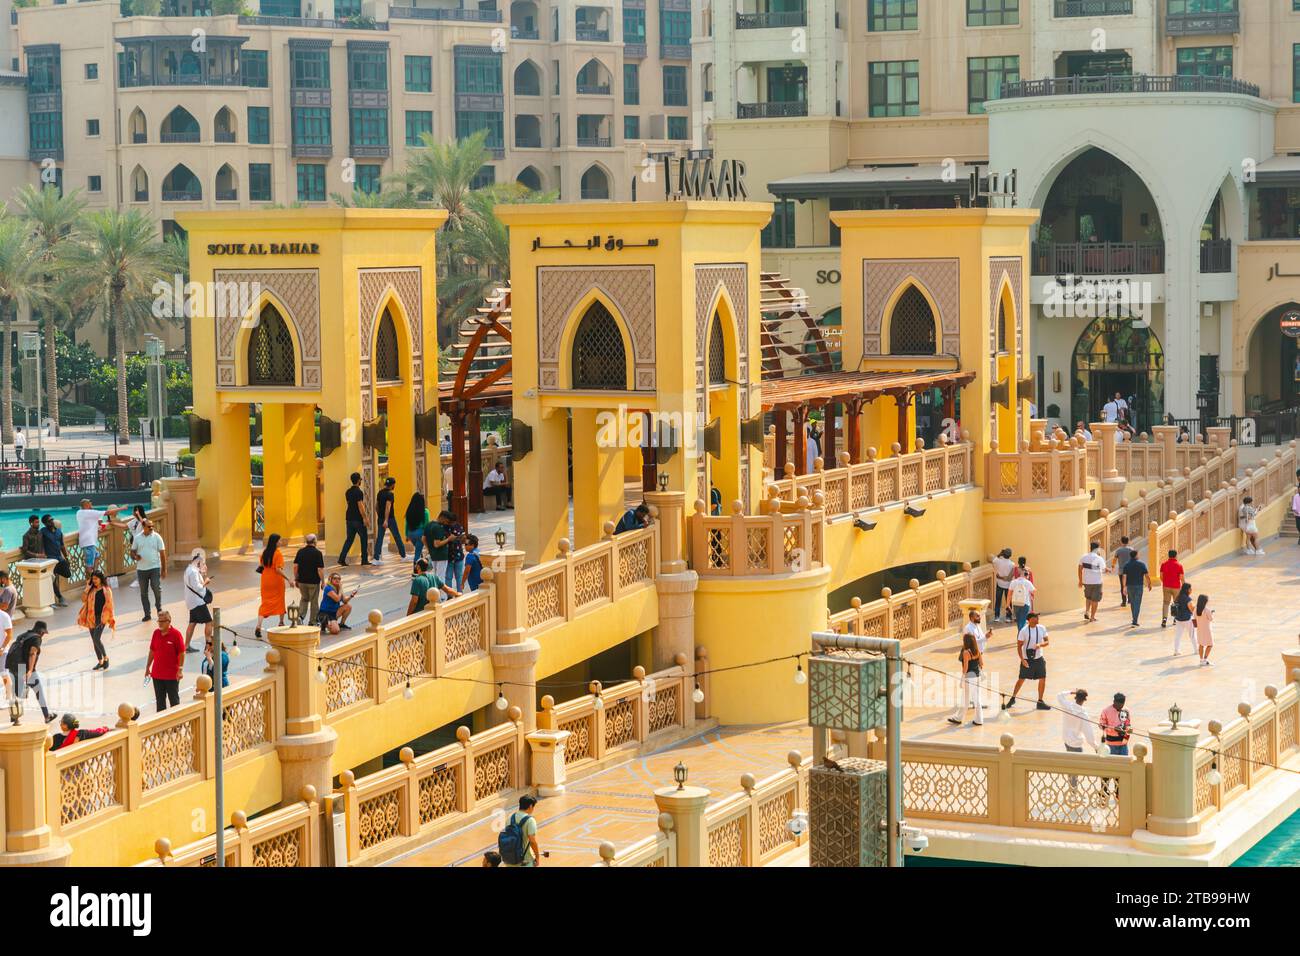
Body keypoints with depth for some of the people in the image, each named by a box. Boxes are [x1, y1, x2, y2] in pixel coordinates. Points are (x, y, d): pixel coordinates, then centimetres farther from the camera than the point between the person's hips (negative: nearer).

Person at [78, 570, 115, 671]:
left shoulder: (106, 590, -4)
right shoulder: (91, 590, 10)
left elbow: (109, 605, -5)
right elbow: (84, 599, -2)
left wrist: (108, 619, -10)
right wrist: (87, 587, -8)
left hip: (101, 618, -6)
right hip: (91, 618, 6)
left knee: (97, 639, -16)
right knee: (94, 640, 9)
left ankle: (105, 658, 3)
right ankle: (100, 662, 19)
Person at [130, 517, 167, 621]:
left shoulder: (157, 537, -1)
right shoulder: (137, 538, 5)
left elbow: (162, 553, 0)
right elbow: (132, 552, 10)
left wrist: (164, 569, -3)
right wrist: (135, 556, -15)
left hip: (155, 568, -2)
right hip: (141, 569, 2)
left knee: (157, 589, -10)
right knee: (143, 592, 6)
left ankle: (159, 608, 15)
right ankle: (147, 614, 14)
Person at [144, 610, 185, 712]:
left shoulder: (176, 634, -13)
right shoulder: (156, 633, 3)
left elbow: (182, 653, -11)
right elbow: (152, 651, 12)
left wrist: (180, 670, -15)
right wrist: (147, 667, 13)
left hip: (172, 675, -5)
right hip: (157, 674, 5)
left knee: (174, 700, 7)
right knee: (159, 700, 13)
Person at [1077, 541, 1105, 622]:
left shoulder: (1083, 557, 3)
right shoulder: (1099, 559, -13)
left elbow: (1080, 569, 6)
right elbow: (1104, 570, -9)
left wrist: (1080, 580, 14)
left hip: (1086, 581, 4)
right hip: (1096, 582, -4)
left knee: (1088, 597, 25)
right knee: (1095, 600, 8)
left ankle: (1086, 612, 11)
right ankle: (1092, 617, 11)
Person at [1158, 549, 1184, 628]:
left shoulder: (1163, 564, -1)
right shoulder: (1179, 565, -8)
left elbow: (1161, 576, 3)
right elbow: (1181, 578, -8)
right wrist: (1183, 586, 6)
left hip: (1166, 586, 1)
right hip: (1176, 587, -1)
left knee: (1166, 602, 5)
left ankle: (1164, 618, -13)